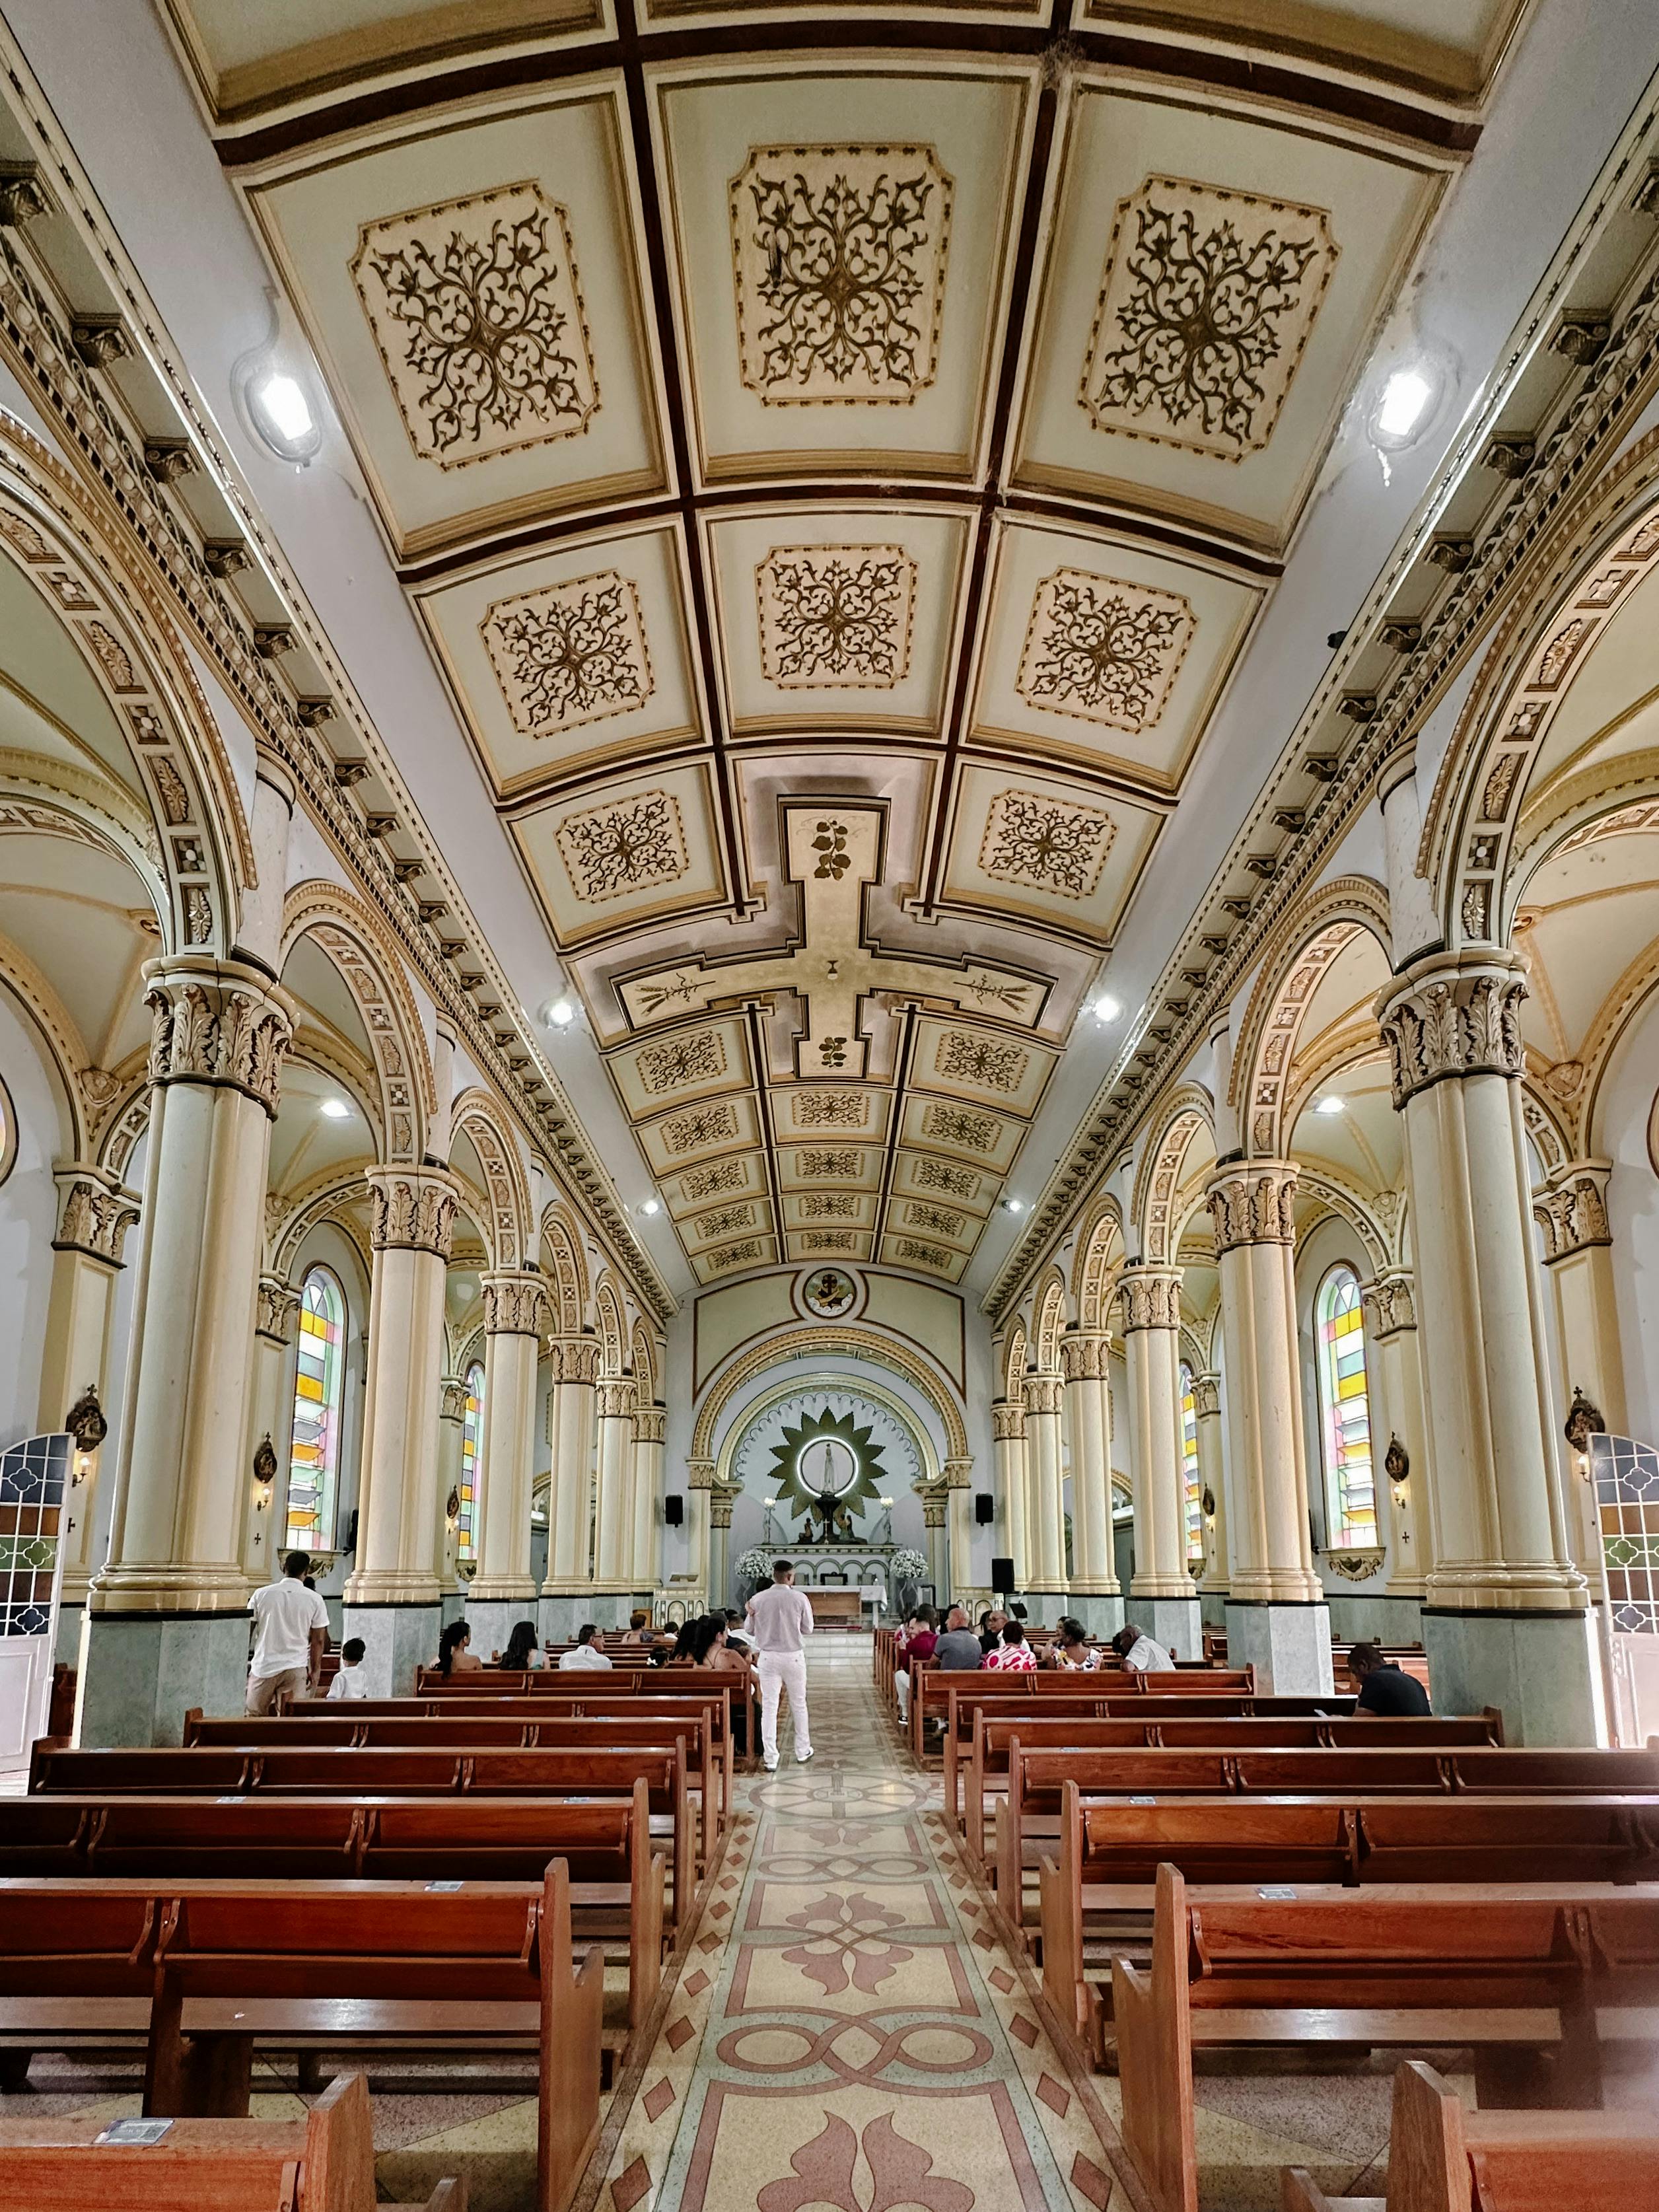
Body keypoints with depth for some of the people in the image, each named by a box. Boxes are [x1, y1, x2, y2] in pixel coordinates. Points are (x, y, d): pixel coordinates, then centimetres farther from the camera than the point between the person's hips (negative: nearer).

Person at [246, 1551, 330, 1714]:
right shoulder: (315, 1600, -3)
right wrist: (315, 1670, 8)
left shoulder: (261, 1595, -1)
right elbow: (318, 1640, -1)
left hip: (264, 1667, 0)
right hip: (296, 1668, 0)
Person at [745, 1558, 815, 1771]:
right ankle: (802, 1752, 27)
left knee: (769, 1707, 4)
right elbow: (808, 1629, 1)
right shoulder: (799, 1599, -9)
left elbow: (750, 1629, 4)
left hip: (768, 1656, 1)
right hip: (793, 1656, -1)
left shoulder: (758, 1599, -6)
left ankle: (770, 1759, 3)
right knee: (798, 1704, 15)